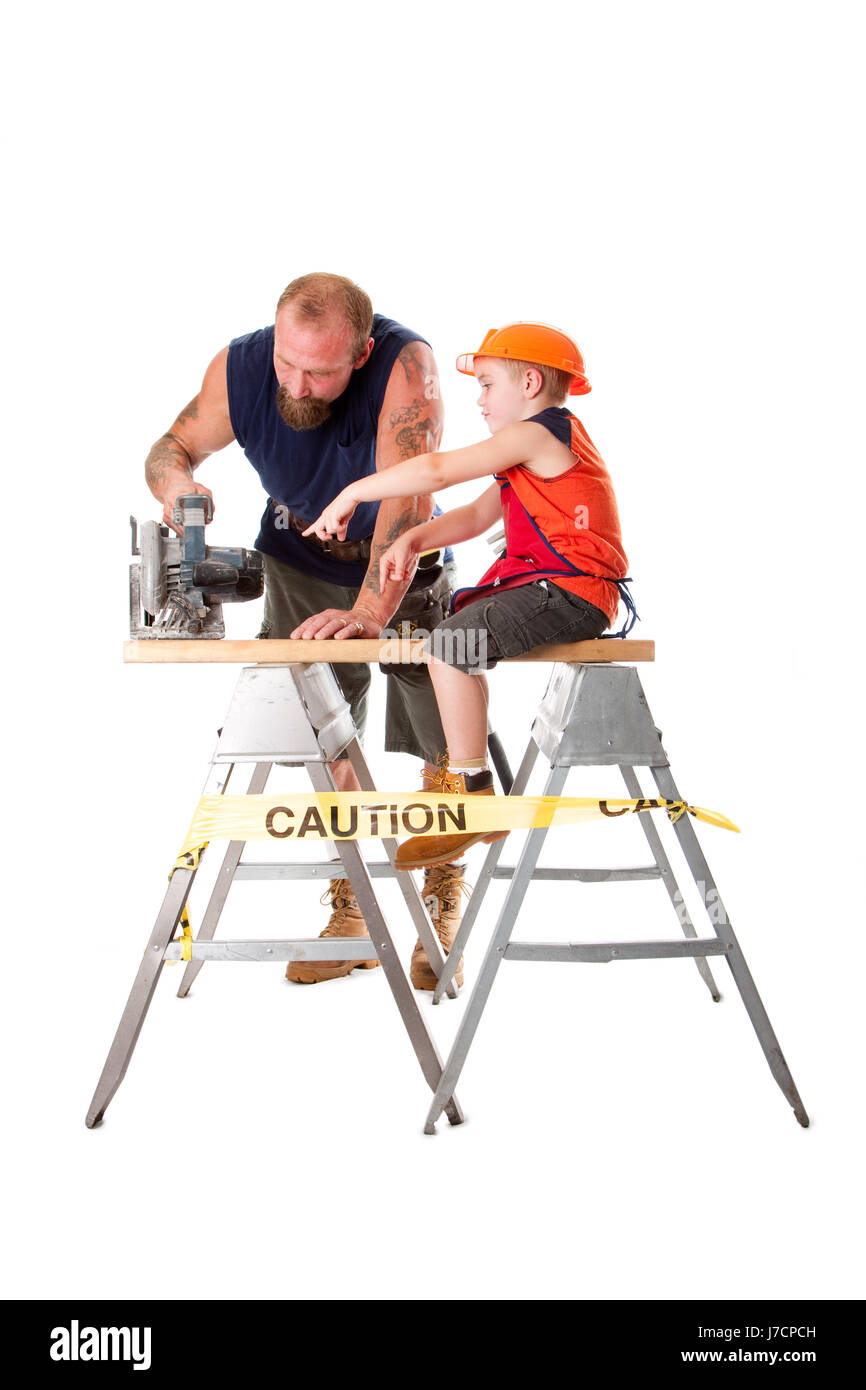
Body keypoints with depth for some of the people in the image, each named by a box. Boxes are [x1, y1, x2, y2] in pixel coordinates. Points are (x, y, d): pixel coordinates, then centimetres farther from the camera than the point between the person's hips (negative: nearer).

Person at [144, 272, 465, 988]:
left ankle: (442, 904, 19)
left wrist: (370, 612, -53)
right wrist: (175, 483, -33)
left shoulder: (406, 364, -36)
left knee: (441, 738, 0)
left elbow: (409, 497, -43)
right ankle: (351, 912, 11)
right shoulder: (240, 368, -24)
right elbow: (171, 446, -8)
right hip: (302, 566, 2)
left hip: (406, 568, -2)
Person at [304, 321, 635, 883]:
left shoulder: (535, 435, -12)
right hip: (546, 585, 12)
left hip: (571, 590, -12)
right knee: (452, 640, 24)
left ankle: (474, 801, -20)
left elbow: (438, 470, -19)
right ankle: (461, 779, 27)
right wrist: (413, 540, 4)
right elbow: (477, 516, 21)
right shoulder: (539, 449, 22)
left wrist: (355, 492, -11)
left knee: (447, 647, -24)